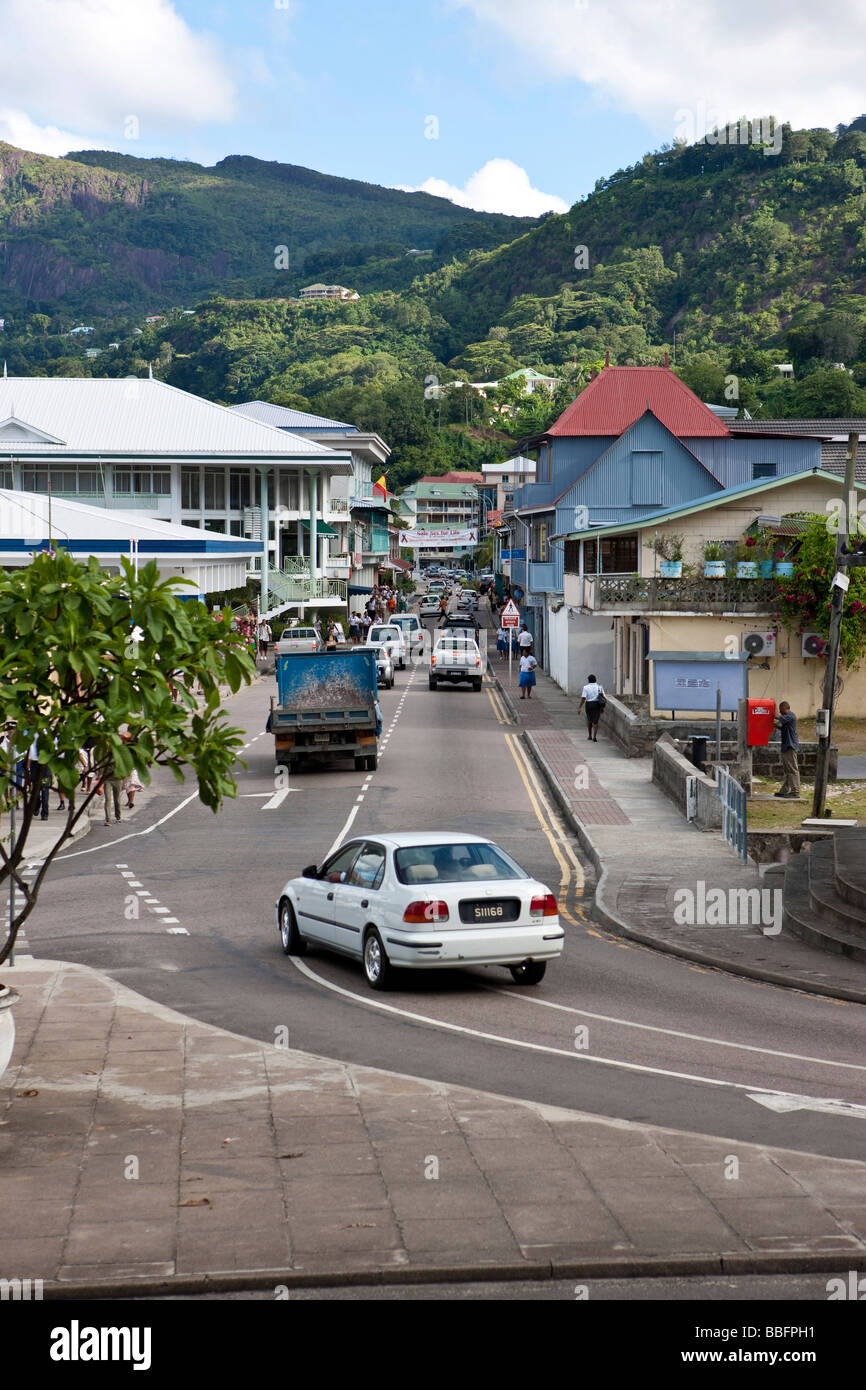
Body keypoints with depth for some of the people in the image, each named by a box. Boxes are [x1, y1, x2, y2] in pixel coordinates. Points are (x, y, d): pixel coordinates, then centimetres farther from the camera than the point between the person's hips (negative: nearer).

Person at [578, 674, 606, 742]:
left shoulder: (586, 687, -2)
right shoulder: (599, 687, 6)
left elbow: (583, 698, -10)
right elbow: (603, 697, 3)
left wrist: (579, 708, -8)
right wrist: (602, 707, 12)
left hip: (589, 704, -1)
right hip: (597, 704, 1)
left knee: (589, 720, 18)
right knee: (595, 721, 2)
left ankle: (590, 735, 27)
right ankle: (594, 737, -8)